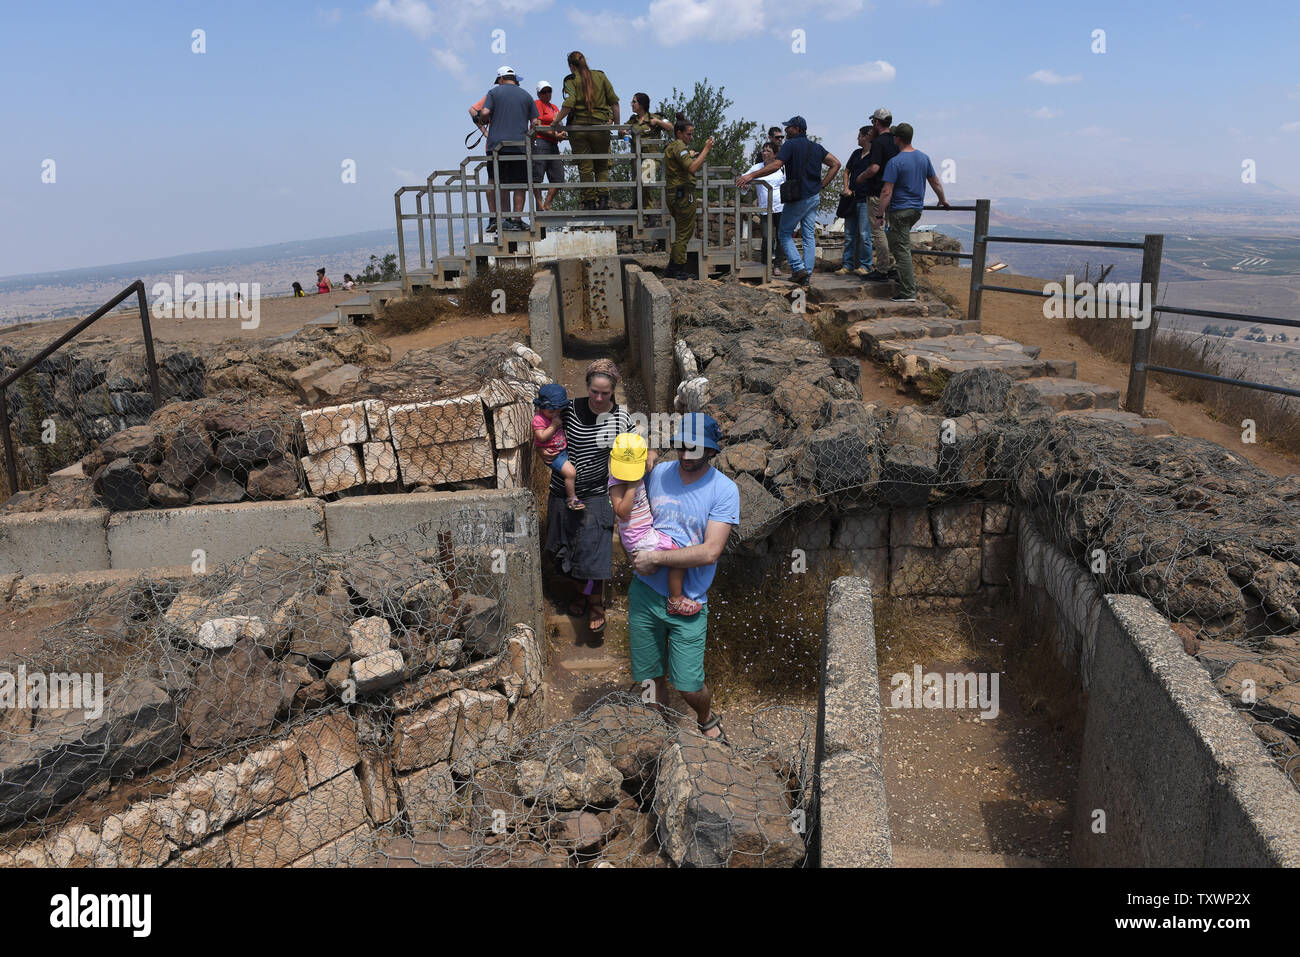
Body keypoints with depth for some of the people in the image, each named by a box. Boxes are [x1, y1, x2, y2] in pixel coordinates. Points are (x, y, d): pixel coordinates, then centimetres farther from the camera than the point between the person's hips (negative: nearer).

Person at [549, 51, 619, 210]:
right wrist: (617, 123, 12)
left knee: (585, 167, 4)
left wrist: (556, 121, -3)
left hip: (579, 127, -2)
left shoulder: (571, 80, -1)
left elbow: (569, 104, -14)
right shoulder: (601, 76, 8)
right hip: (600, 127, 2)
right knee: (602, 166, 11)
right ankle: (603, 197, -7)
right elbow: (614, 101, 5)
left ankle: (589, 202, 2)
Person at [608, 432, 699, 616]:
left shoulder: (638, 468, 1)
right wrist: (633, 485, -34)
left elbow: (650, 450, 19)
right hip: (640, 539, -10)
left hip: (646, 530, 10)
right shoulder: (616, 482, -23)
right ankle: (675, 601, 2)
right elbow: (622, 511, -32)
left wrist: (651, 454, -4)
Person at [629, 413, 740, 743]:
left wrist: (656, 558, -17)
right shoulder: (658, 473, 2)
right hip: (644, 592, 3)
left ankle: (707, 720, 33)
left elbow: (710, 552, -17)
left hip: (688, 603, -3)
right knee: (649, 677, 11)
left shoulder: (724, 490, -10)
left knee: (689, 686, -1)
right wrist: (638, 555, -4)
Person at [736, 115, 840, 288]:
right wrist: (822, 185, 9)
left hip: (798, 198, -7)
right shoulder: (816, 147, 13)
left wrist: (751, 176, -21)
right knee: (809, 236, 8)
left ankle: (798, 267, -8)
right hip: (814, 197, 7)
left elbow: (776, 165, -21)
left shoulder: (791, 145, -9)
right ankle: (807, 275, 5)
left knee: (785, 233, 6)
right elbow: (835, 164, 12)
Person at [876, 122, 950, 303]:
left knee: (902, 251, -6)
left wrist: (880, 215, -13)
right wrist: (943, 200, 31)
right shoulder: (924, 158, 7)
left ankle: (908, 293, -7)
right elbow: (936, 182, 17)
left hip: (900, 211, -7)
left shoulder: (895, 162, -14)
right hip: (917, 209, 7)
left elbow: (887, 192, -18)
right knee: (903, 246, 26)